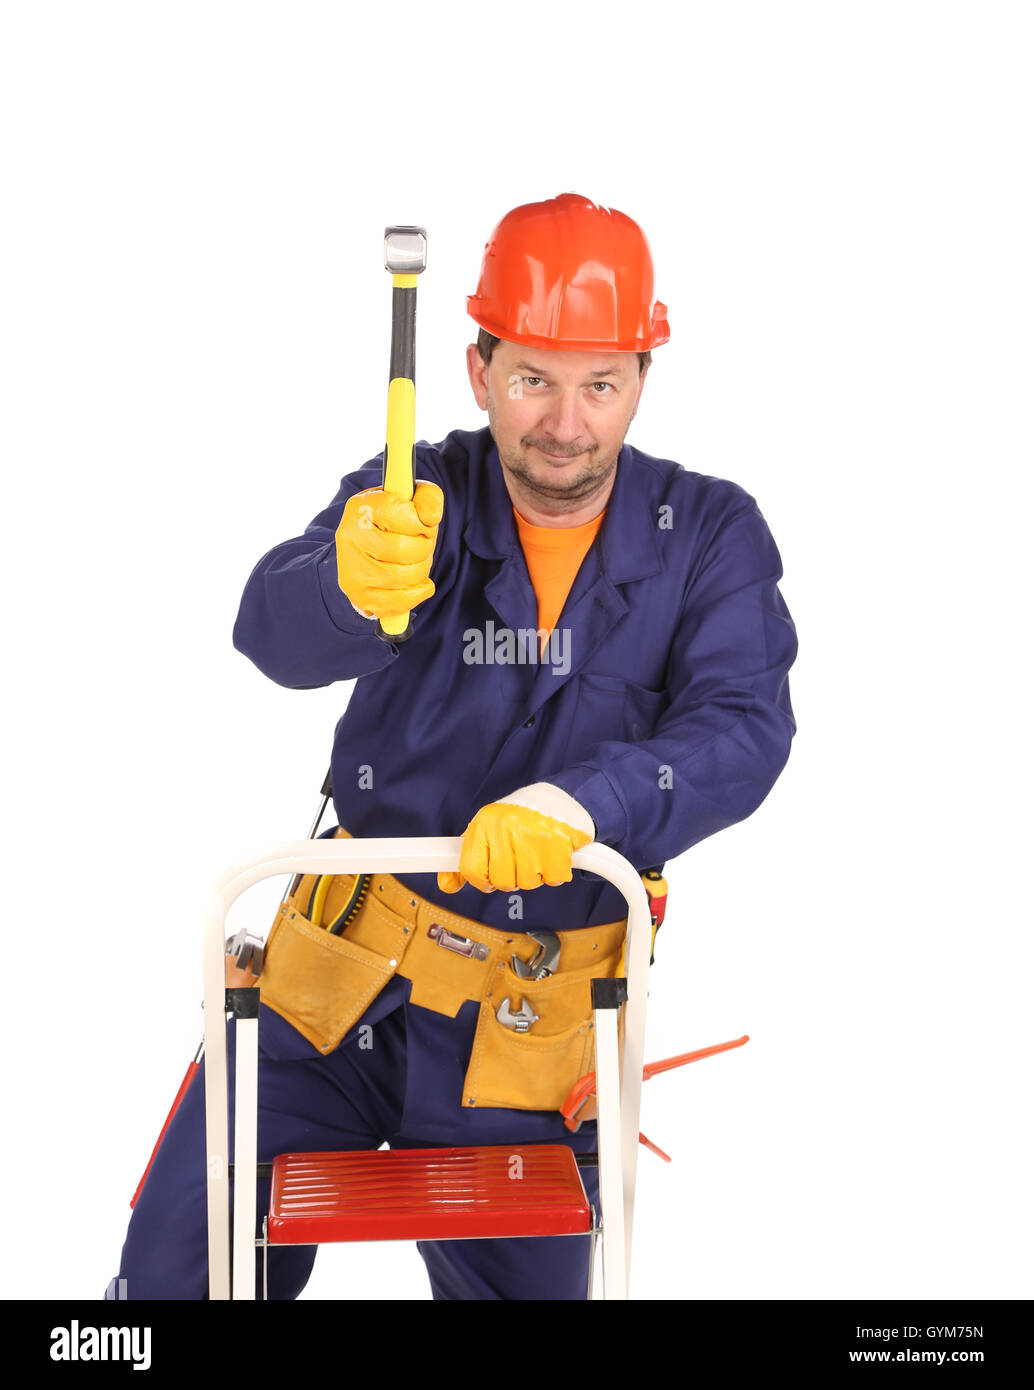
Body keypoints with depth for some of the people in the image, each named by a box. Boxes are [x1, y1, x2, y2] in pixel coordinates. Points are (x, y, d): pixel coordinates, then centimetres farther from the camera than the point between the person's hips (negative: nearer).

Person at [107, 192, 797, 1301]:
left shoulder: (708, 536, -5)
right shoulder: (419, 498, -7)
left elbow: (745, 727, -18)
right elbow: (276, 634, -25)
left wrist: (585, 801, -37)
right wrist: (348, 584, -50)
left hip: (533, 1023, 0)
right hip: (346, 971, 0)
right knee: (177, 1268, -1)